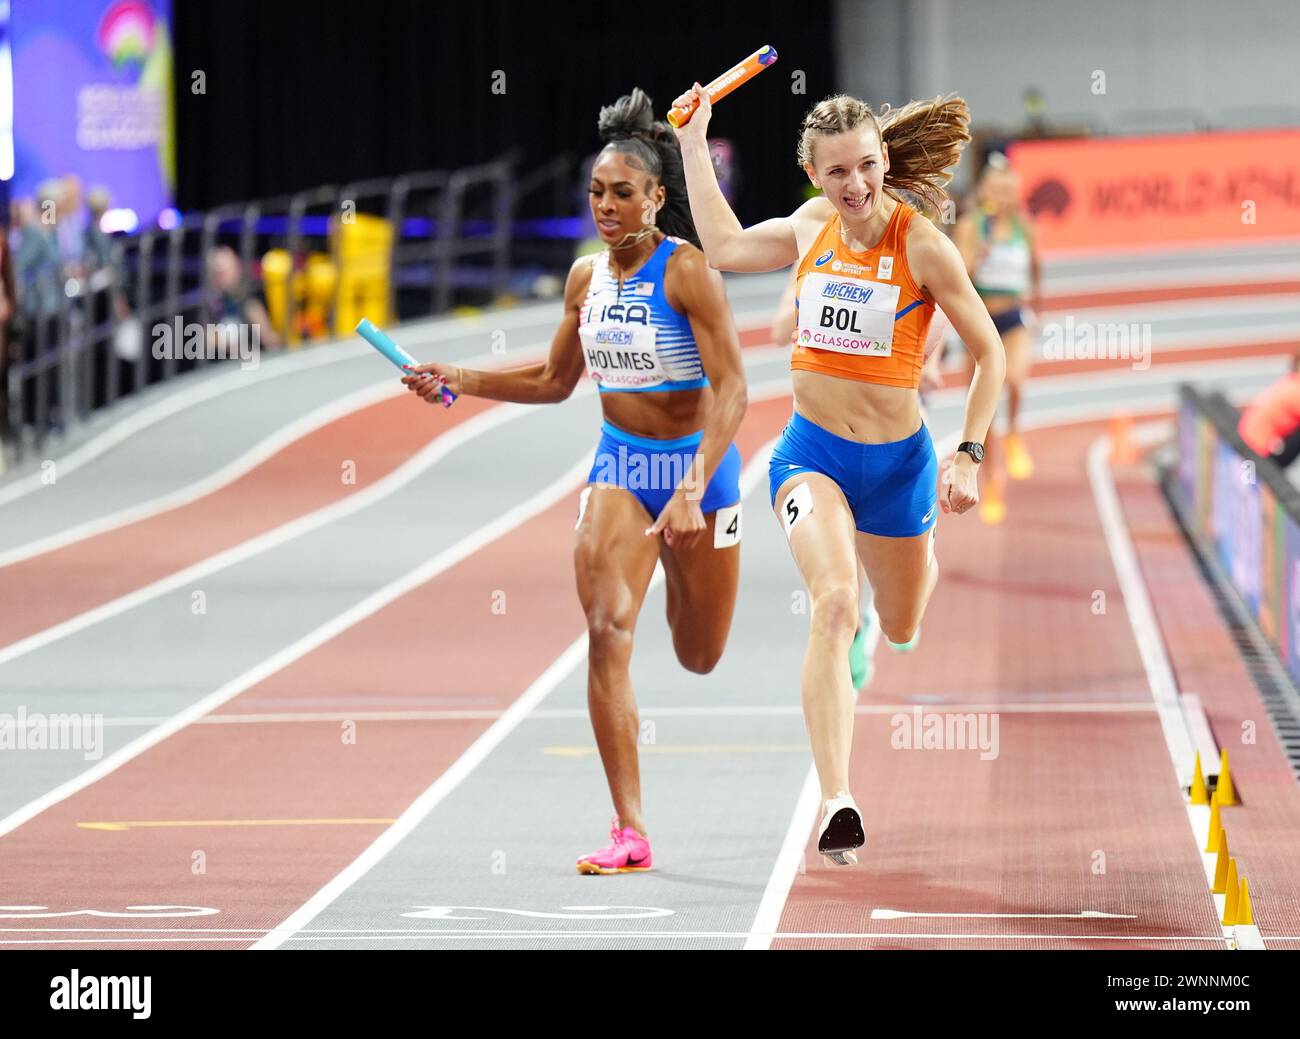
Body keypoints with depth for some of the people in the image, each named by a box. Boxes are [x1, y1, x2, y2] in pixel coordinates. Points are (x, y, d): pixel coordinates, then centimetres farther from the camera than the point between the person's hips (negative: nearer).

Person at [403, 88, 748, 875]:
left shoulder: (688, 272, -17)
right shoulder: (588, 276, 2)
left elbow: (733, 389, -22)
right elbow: (555, 381, 15)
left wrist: (693, 488, -32)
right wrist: (457, 382, 4)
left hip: (700, 462, -4)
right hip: (618, 464, 4)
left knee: (699, 658, 10)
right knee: (606, 630, -16)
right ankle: (631, 832, -15)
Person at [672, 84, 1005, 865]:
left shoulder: (923, 247, -12)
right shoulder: (812, 227, 0)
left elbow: (989, 352, -4)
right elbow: (725, 246, 20)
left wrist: (969, 455, -10)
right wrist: (694, 144, 19)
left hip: (897, 459, -1)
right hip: (811, 453, 1)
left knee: (901, 629, 20)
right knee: (834, 603, -25)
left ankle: (922, 558, 61)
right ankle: (837, 804, -31)